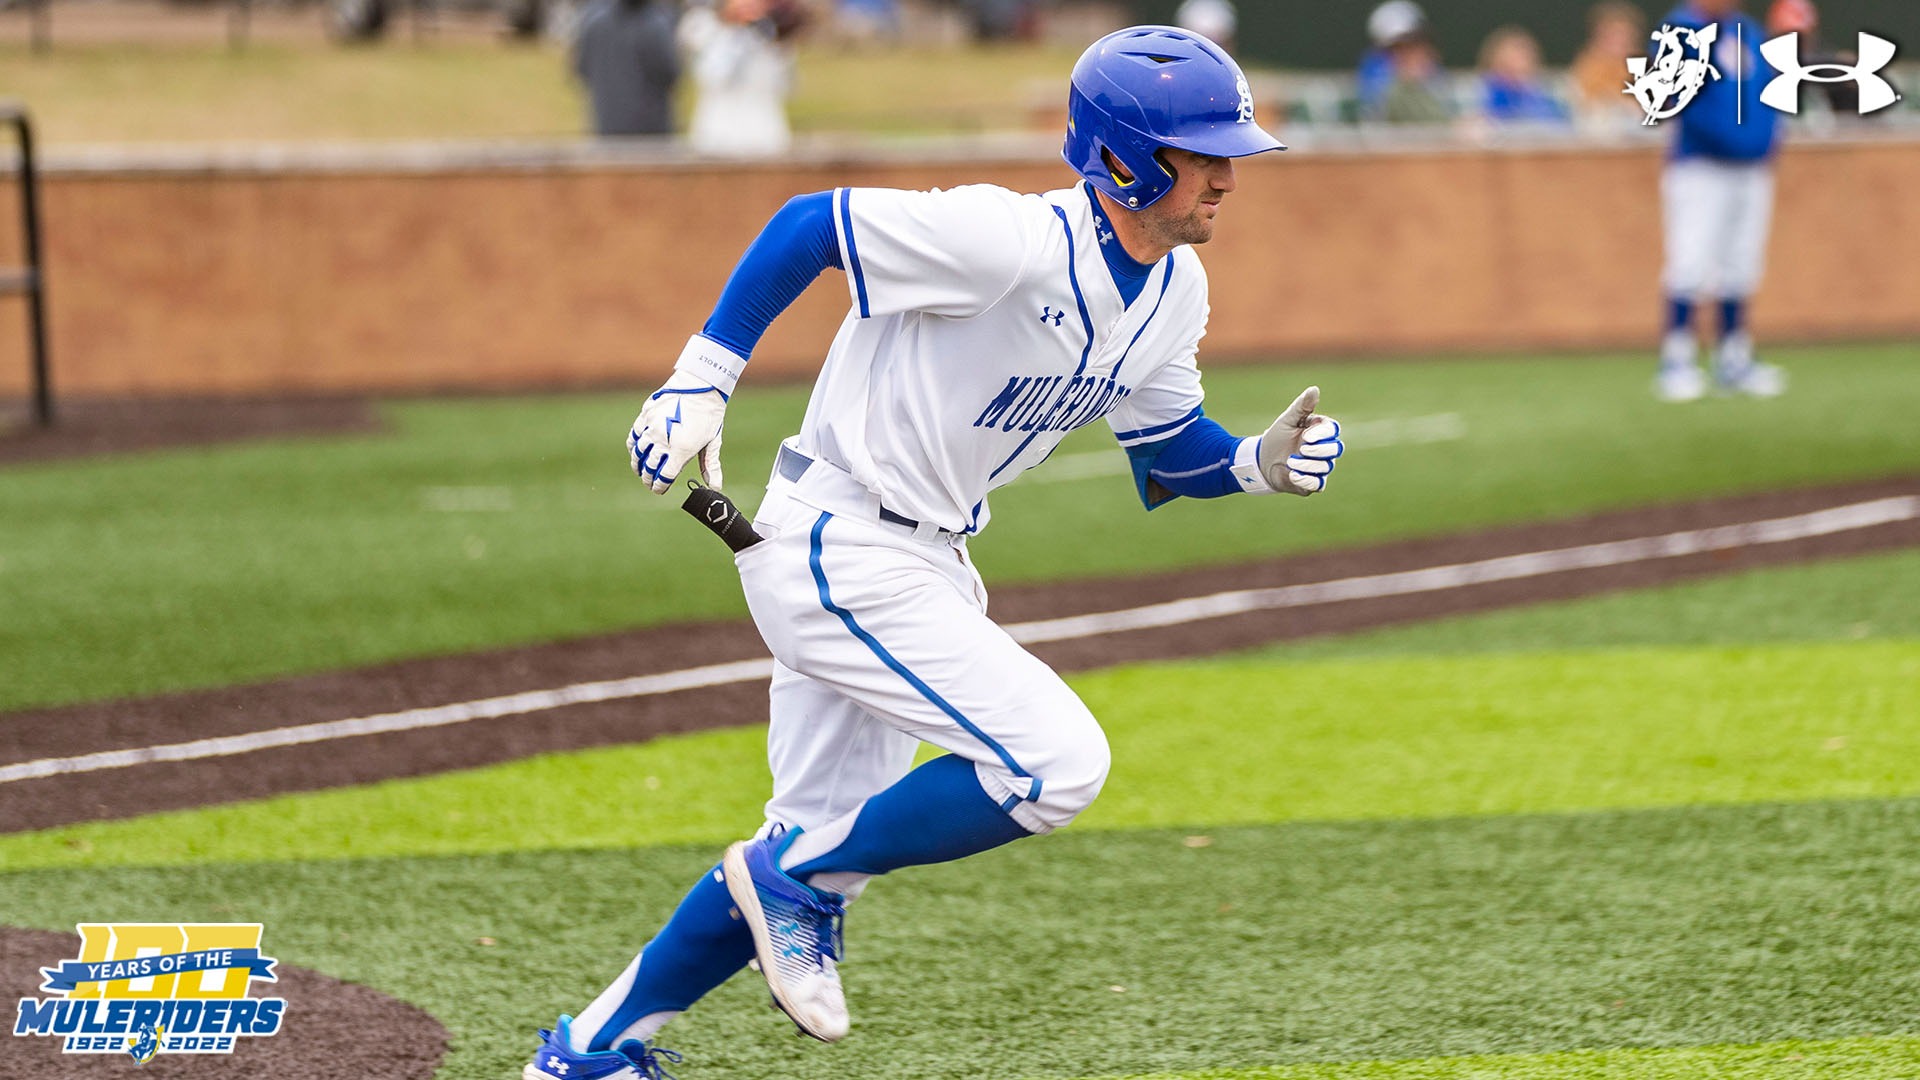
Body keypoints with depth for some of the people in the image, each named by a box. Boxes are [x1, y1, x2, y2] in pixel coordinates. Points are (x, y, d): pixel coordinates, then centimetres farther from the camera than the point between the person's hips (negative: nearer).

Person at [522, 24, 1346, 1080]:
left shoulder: (1174, 291, 2)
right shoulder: (1010, 241, -25)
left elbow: (1167, 448, 14)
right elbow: (808, 222, -18)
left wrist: (1260, 462, -7)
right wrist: (700, 379, -18)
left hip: (919, 562, 10)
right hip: (834, 553, -10)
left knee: (824, 848, 15)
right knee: (1055, 763, -17)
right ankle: (794, 876, 1)